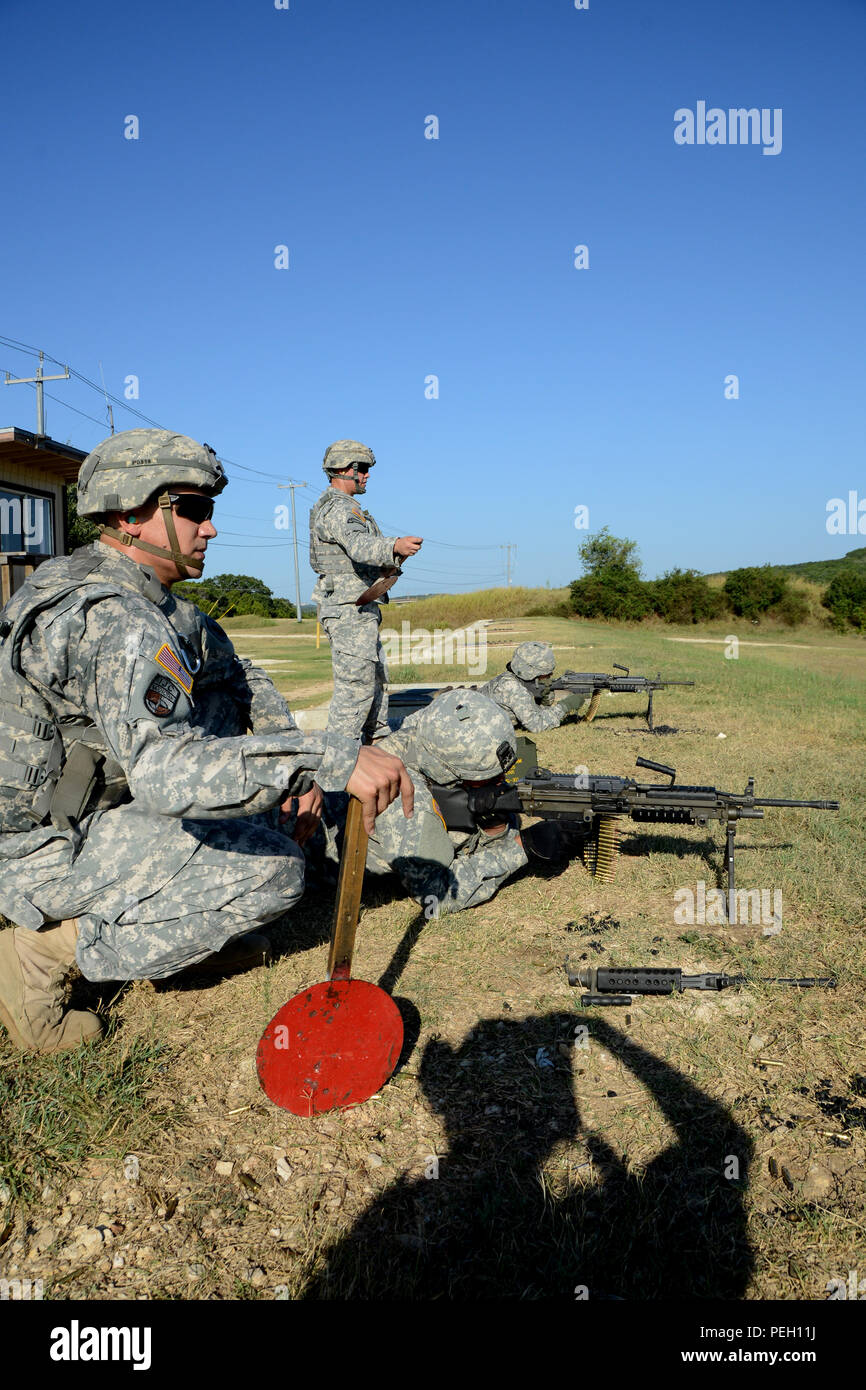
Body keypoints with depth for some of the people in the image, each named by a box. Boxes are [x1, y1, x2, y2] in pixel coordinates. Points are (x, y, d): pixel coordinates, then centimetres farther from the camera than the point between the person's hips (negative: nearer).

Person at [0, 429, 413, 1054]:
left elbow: (241, 676, 10)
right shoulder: (113, 619, -28)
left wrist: (295, 764, -5)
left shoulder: (150, 598, 5)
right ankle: (51, 944, -5)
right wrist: (328, 758, -46)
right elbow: (162, 769, -43)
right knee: (275, 869, -16)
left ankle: (193, 919, 12)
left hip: (99, 803, 9)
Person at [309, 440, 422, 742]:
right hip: (350, 609, -11)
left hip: (360, 608, 11)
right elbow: (359, 545, -34)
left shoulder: (343, 507, 20)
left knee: (376, 675, 18)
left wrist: (389, 563, 5)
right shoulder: (336, 508, -14)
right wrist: (394, 546, -51)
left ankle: (378, 740, 29)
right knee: (356, 684, -10)